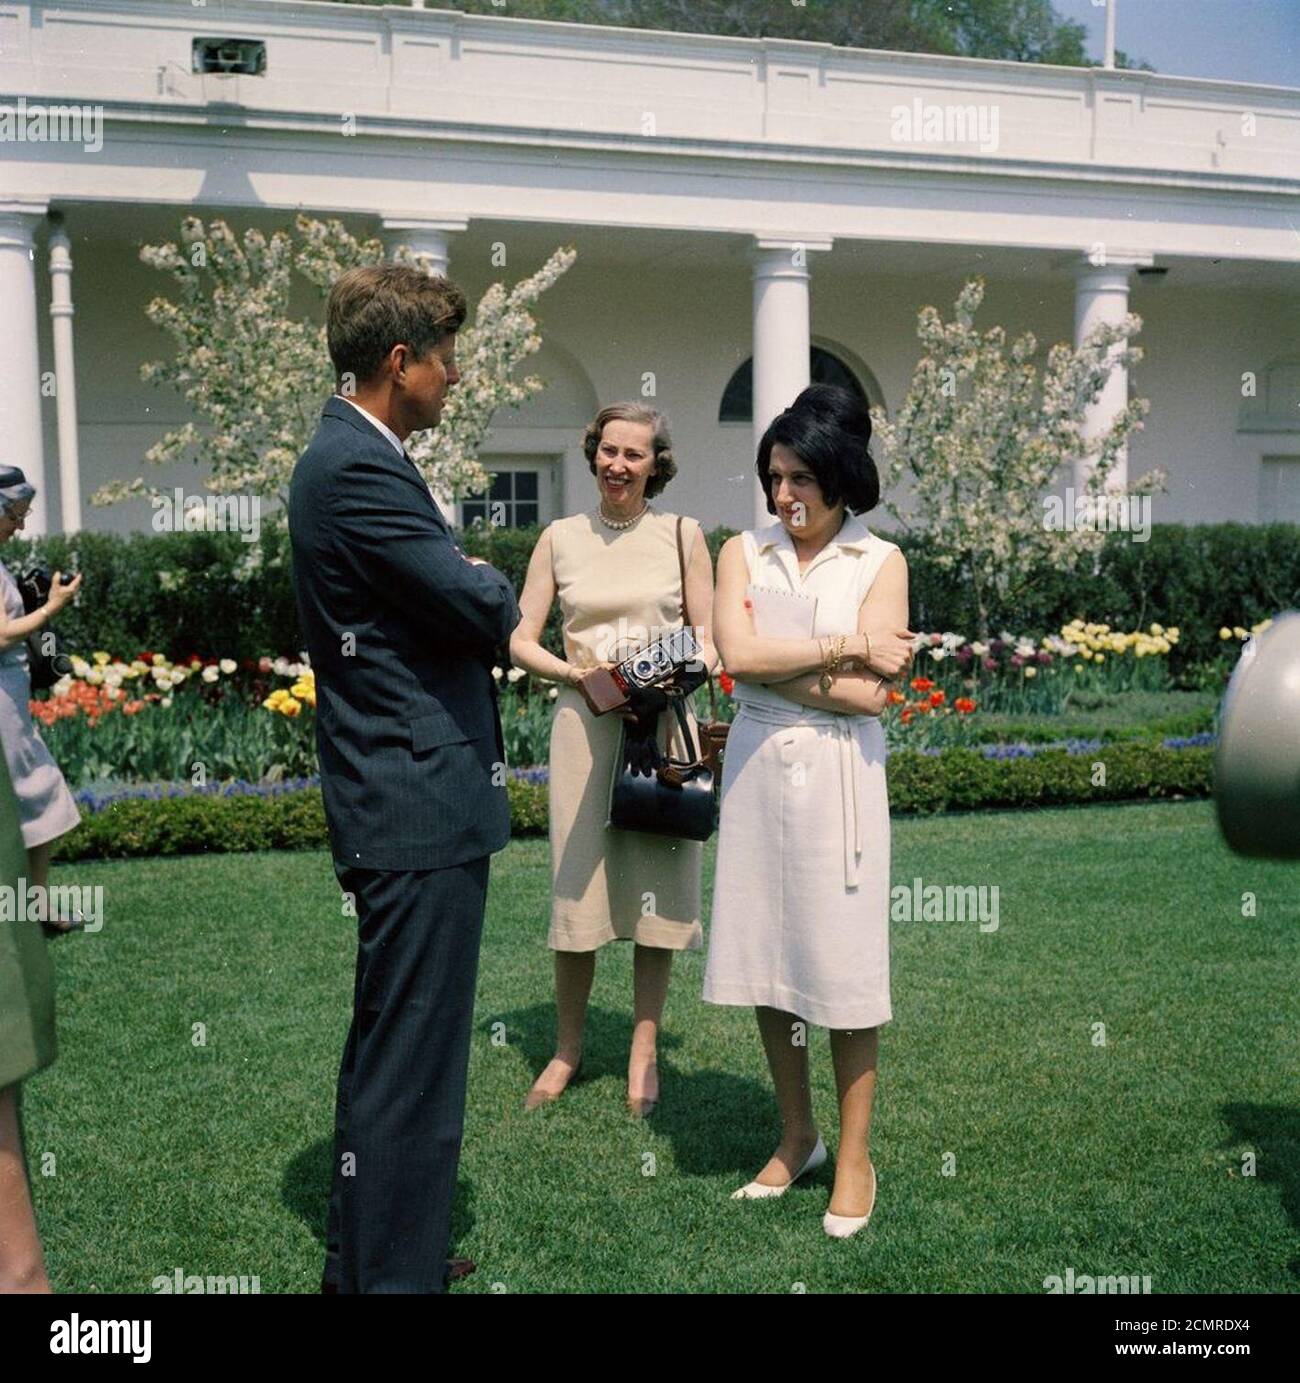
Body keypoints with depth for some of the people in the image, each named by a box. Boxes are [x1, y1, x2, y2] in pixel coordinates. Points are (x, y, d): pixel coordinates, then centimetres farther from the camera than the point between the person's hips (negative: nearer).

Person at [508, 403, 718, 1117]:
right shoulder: (560, 537, 6)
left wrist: (688, 670, -16)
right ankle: (567, 1049, 20)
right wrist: (579, 673, -12)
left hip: (663, 725, 0)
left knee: (657, 885, 3)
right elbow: (521, 641, 4)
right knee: (576, 886, 4)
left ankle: (644, 1051, 18)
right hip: (583, 722, 1)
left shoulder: (682, 534, 3)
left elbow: (710, 641, 5)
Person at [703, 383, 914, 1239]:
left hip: (838, 777, -3)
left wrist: (773, 663, -10)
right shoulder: (743, 552, 5)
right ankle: (798, 1137, 27)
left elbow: (867, 694, -13)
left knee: (842, 963, 2)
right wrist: (844, 645, -12)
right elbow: (738, 654, -12)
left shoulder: (880, 561, -2)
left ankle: (855, 1157, 17)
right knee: (766, 955, 10)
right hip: (757, 770, 3)